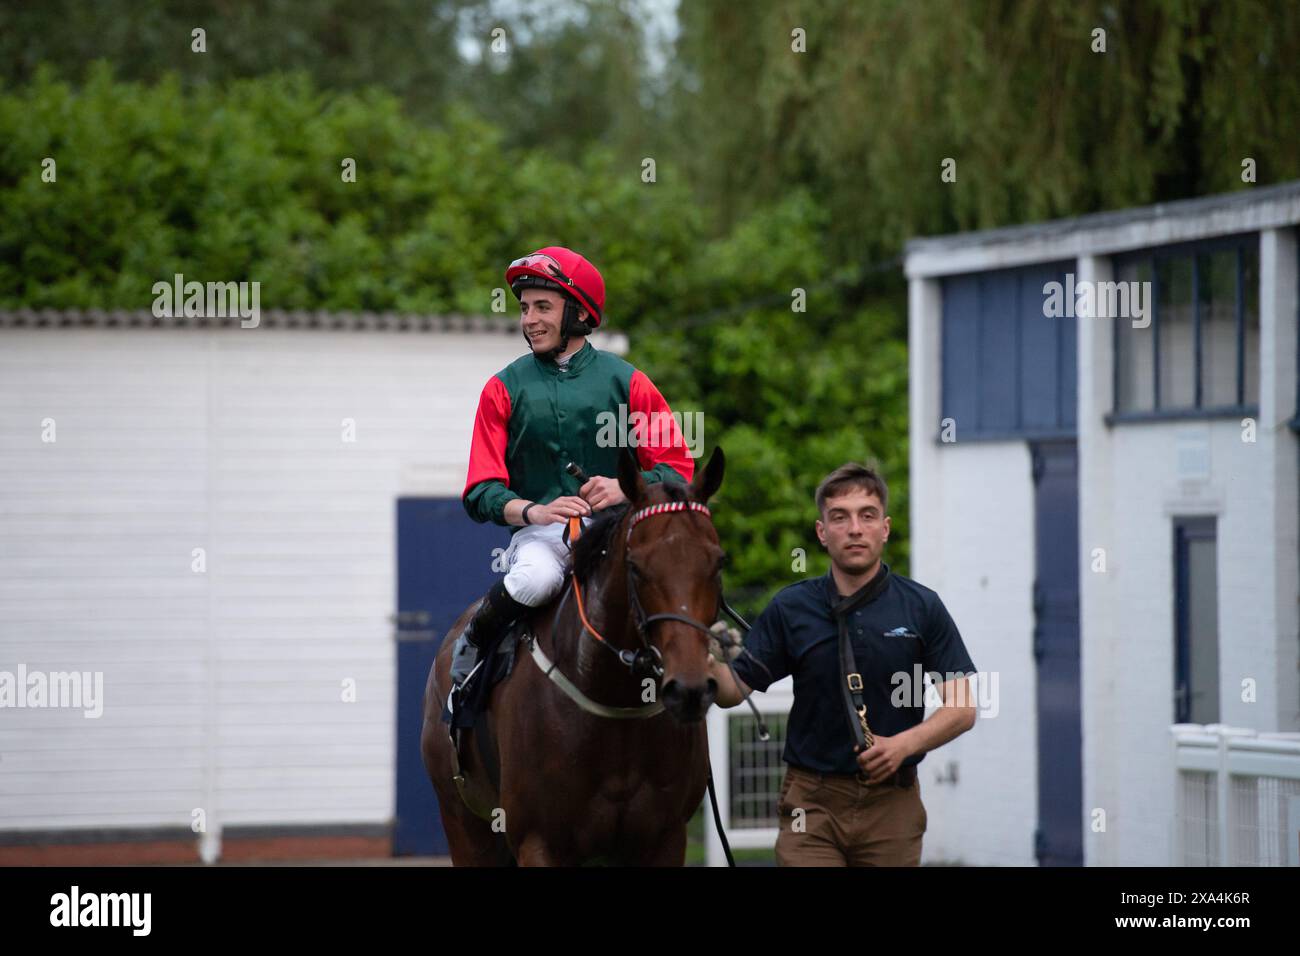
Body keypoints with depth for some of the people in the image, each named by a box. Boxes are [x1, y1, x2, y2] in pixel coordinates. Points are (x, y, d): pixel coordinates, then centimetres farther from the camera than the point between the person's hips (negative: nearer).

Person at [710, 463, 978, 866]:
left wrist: (905, 743, -20)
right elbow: (734, 691, 2)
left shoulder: (921, 608, -1)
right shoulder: (790, 609, 2)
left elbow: (962, 709, -3)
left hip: (891, 800, 0)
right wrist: (708, 661, -21)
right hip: (812, 801, 0)